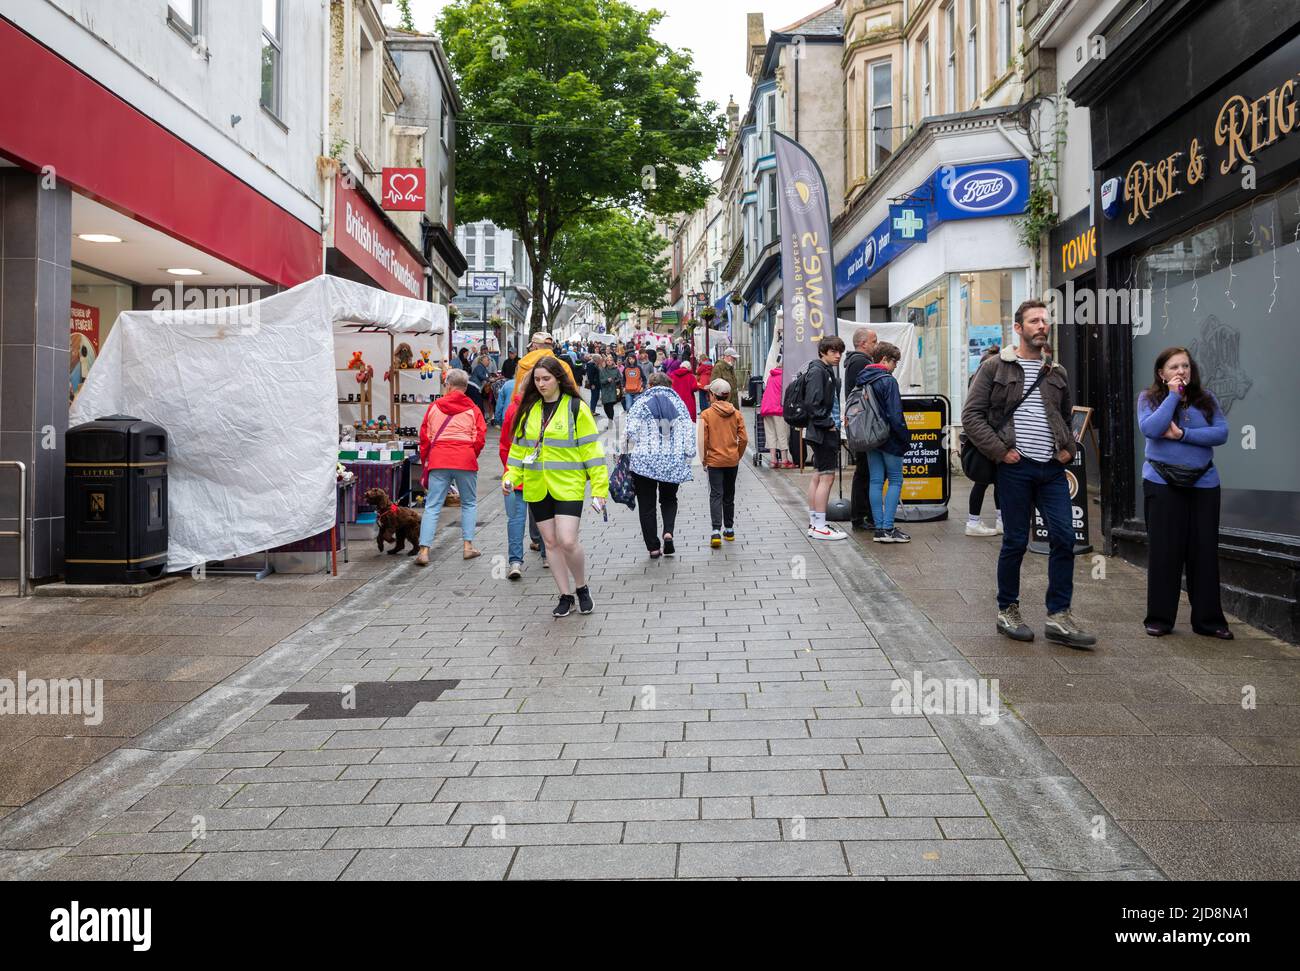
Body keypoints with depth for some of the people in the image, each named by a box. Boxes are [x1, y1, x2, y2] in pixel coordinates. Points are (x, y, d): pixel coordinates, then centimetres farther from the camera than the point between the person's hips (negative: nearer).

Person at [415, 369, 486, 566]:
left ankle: (424, 550, -5)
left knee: (432, 506, 2)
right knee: (469, 503, 16)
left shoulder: (434, 407, 8)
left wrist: (425, 461, 19)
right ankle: (468, 546, 13)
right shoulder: (473, 410, 4)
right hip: (465, 461, -1)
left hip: (438, 461, 1)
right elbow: (480, 439, -1)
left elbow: (424, 437, 8)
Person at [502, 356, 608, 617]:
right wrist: (510, 476, 1)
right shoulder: (529, 409, 8)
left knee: (567, 541, -13)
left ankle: (581, 588, 13)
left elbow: (591, 450, -5)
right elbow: (519, 446, 16)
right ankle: (566, 596, 21)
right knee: (551, 542, 8)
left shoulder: (576, 408, -5)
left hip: (568, 486, -5)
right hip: (537, 488, 5)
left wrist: (599, 488, -10)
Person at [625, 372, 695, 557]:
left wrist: (631, 455, 4)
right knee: (669, 500, 20)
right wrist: (688, 457, 7)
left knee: (646, 505, 8)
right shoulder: (679, 403, 5)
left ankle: (653, 547, 9)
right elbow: (689, 432, 1)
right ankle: (668, 532, -4)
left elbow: (631, 432, -7)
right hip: (673, 462, 2)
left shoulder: (640, 403, -1)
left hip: (644, 461, -2)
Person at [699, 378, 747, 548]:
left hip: (715, 461, -3)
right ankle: (729, 530, 23)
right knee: (729, 496, 15)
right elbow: (744, 439, -2)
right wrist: (738, 456, 13)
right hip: (732, 461, 3)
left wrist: (704, 459, 1)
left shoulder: (706, 414, -8)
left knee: (716, 495, -2)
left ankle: (716, 531, -15)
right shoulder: (737, 414, 0)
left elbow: (703, 440, -11)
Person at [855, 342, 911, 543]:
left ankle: (879, 528, 9)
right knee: (895, 480, 1)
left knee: (875, 480, 8)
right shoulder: (888, 381, -13)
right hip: (889, 439, -7)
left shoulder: (862, 380, 9)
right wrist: (906, 438, -8)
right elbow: (895, 415, -17)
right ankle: (888, 528, -5)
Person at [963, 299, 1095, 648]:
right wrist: (999, 451, -12)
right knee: (1015, 542, 2)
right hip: (1016, 467, -4)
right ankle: (1007, 611, 18)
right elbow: (971, 415, -4)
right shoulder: (995, 367, 1)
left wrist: (1069, 448, 8)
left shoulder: (1057, 373, 16)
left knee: (1064, 538, -2)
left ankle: (1058, 616, 6)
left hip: (1052, 469, 5)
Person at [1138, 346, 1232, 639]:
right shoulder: (1149, 398, 2)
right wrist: (1173, 395, -12)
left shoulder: (1206, 399, 8)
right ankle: (1159, 618, 10)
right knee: (1165, 551, 1)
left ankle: (1208, 619, 13)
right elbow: (1150, 429, -16)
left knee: (1204, 551, 4)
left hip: (1203, 483, 2)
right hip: (1162, 483, -2)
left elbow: (1222, 433, -4)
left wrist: (1182, 434, -14)